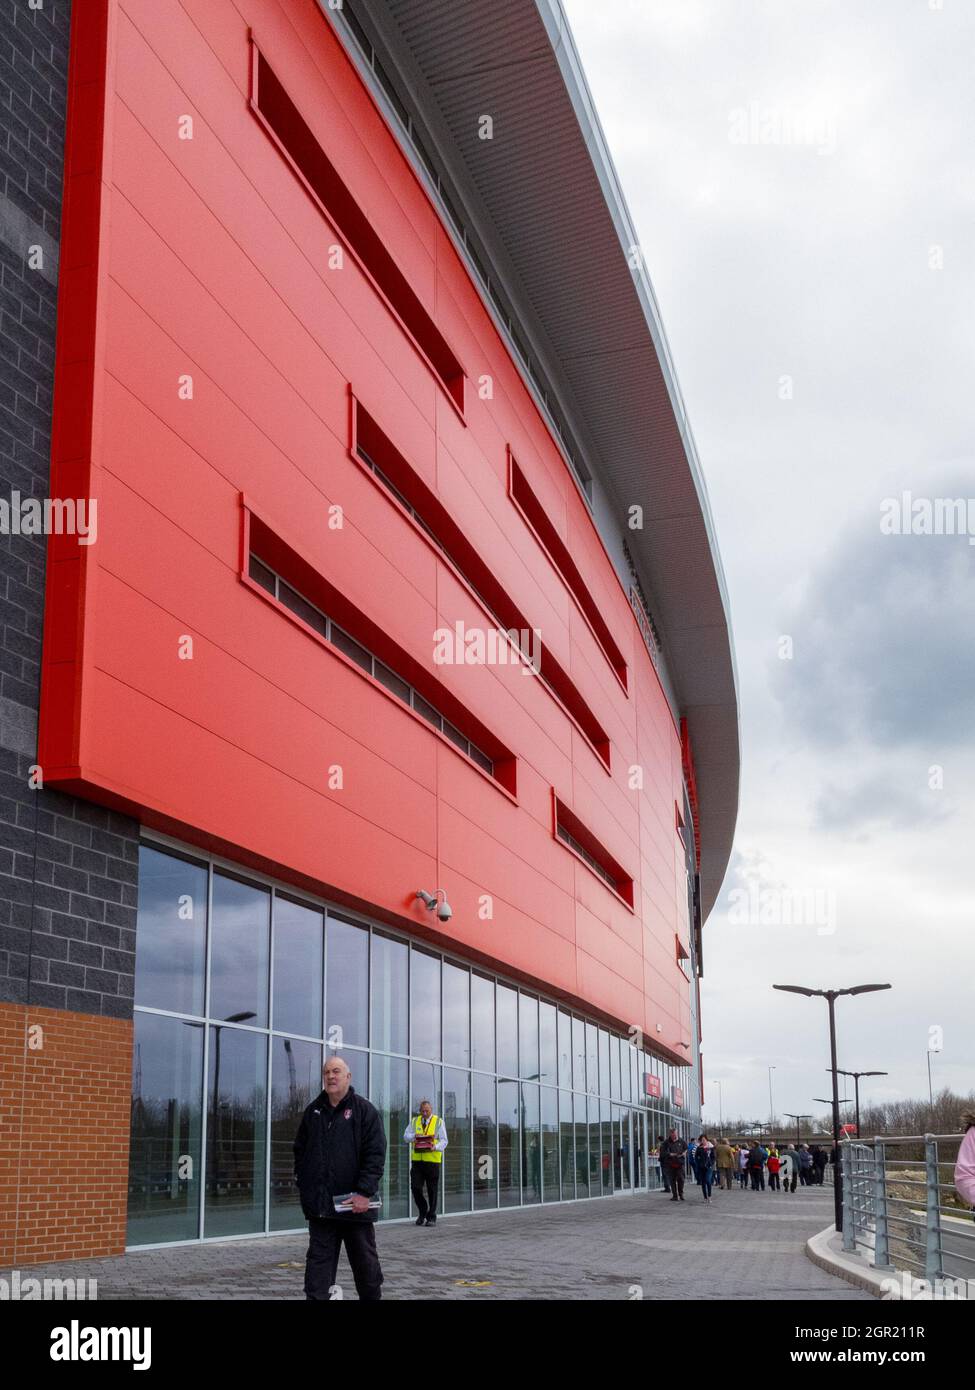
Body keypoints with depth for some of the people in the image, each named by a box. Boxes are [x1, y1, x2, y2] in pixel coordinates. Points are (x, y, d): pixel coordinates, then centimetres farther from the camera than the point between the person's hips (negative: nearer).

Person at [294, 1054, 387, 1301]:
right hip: (320, 1204, 3)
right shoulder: (313, 1111, 10)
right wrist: (303, 1183, 6)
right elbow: (300, 1150, 17)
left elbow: (376, 1155, -10)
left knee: (365, 1261, 9)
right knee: (319, 1260, 1)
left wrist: (365, 1192, -18)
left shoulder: (365, 1110, -3)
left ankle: (372, 1297, 25)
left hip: (356, 1205, -3)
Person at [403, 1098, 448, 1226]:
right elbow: (405, 1137, 8)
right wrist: (414, 1136, -13)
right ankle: (423, 1212, 17)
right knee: (415, 1187, -4)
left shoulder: (438, 1122, 5)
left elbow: (443, 1141, -1)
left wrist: (436, 1147, -21)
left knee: (432, 1190, 1)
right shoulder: (414, 1121, 13)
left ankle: (431, 1217, 11)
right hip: (417, 1160, 2)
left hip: (433, 1159, -2)